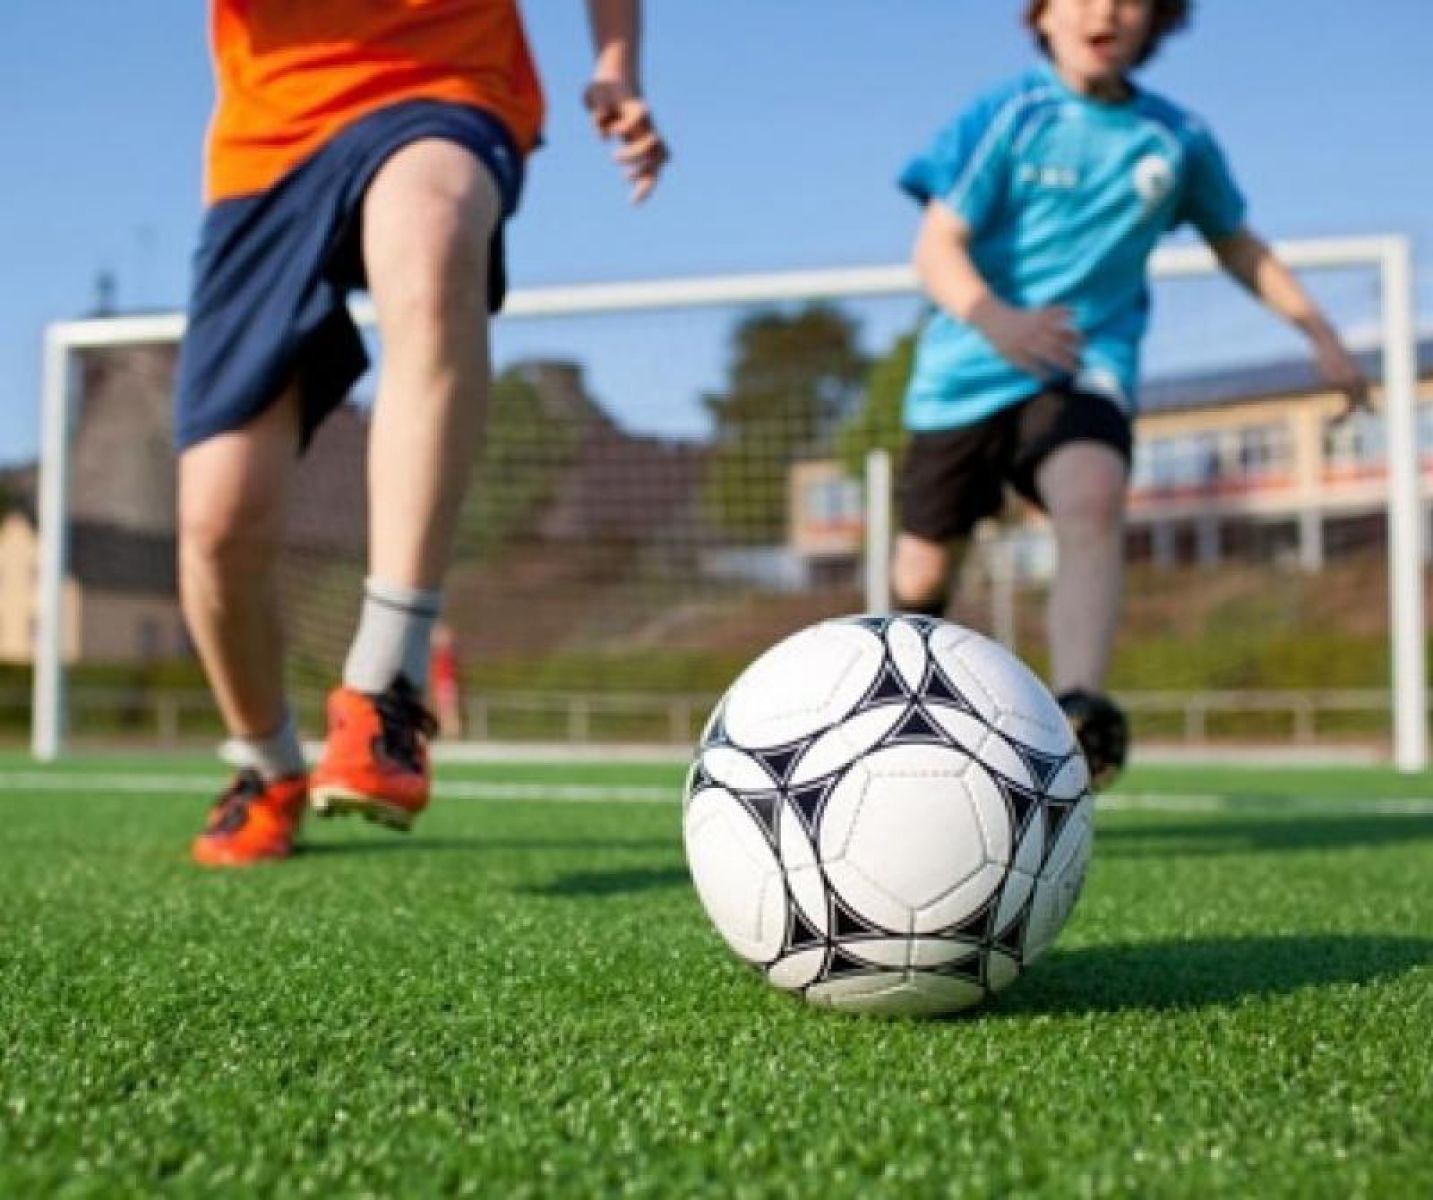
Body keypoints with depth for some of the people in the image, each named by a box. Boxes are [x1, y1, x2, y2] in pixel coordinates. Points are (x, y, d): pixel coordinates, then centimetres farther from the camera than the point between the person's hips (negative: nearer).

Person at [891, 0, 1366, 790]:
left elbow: (1236, 242, 20)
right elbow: (936, 247, -14)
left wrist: (1321, 334, 16)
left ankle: (1077, 716, -47)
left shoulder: (1178, 140, 4)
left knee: (1093, 499, -33)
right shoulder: (1007, 117, -5)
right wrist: (993, 317, -35)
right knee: (921, 577, 6)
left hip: (1086, 365, 1)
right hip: (965, 371, 0)